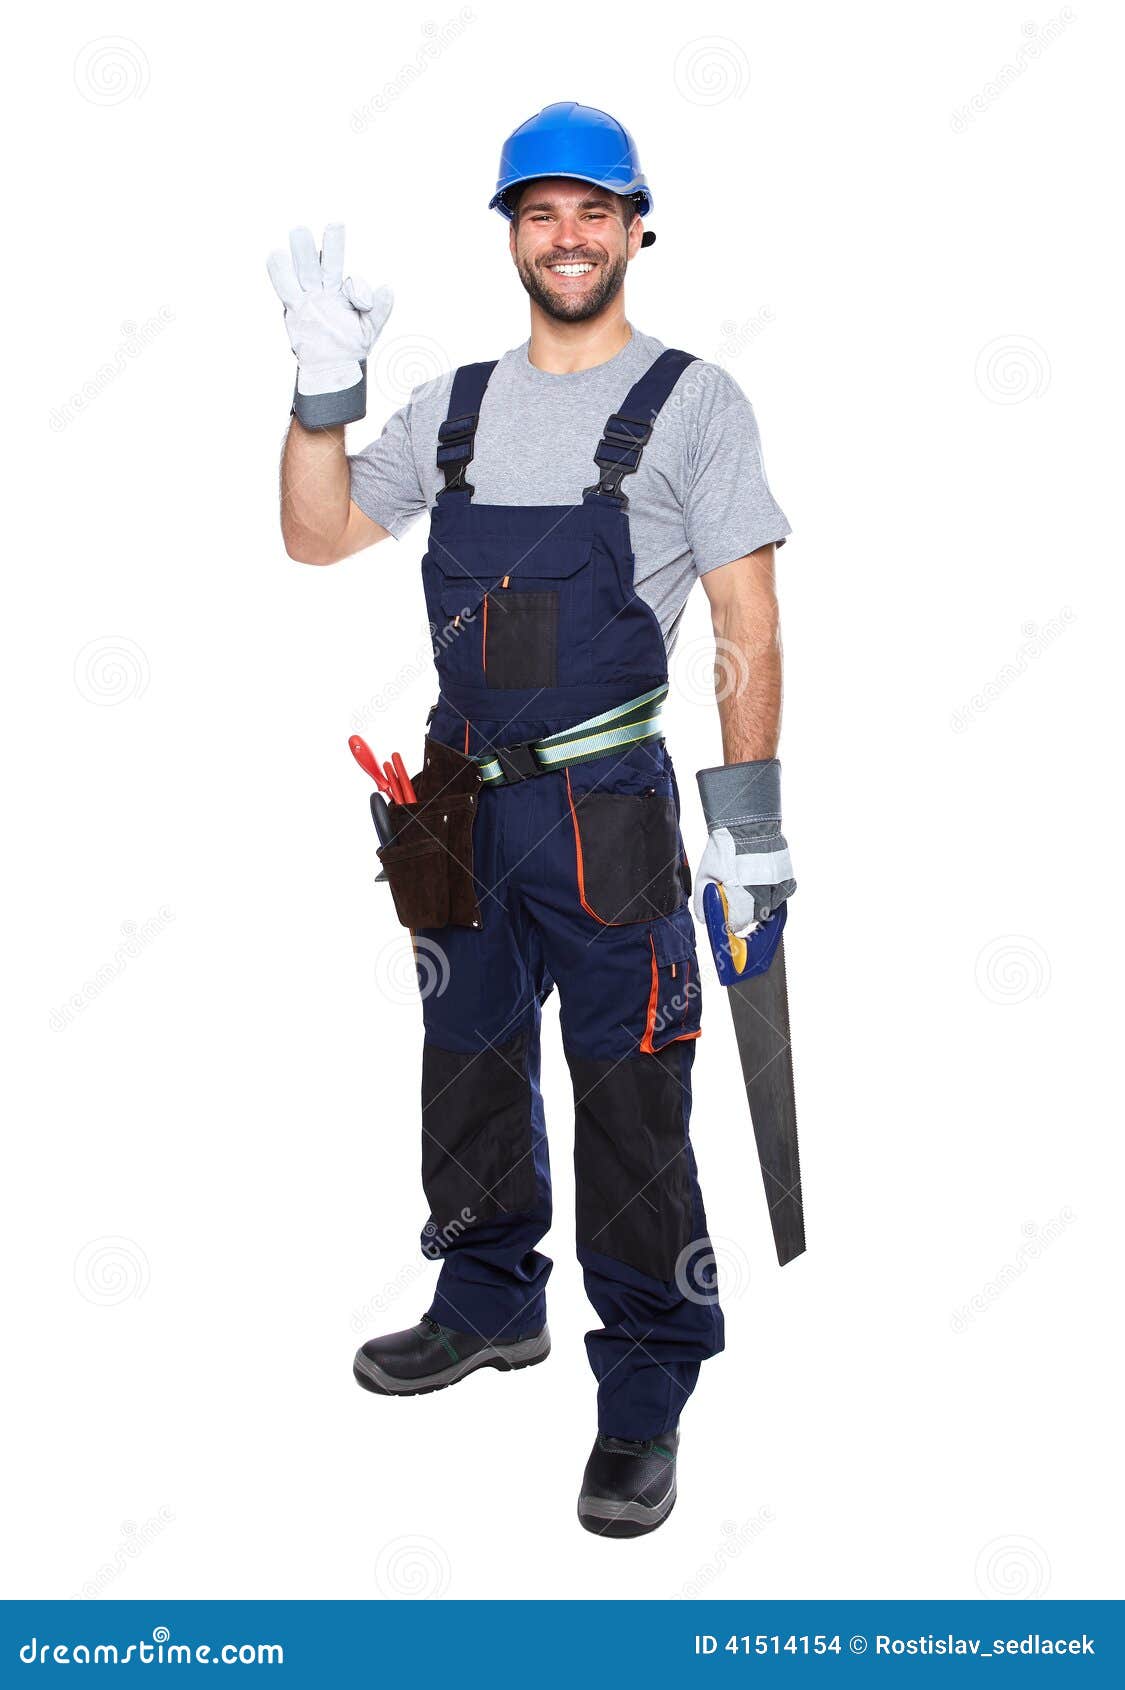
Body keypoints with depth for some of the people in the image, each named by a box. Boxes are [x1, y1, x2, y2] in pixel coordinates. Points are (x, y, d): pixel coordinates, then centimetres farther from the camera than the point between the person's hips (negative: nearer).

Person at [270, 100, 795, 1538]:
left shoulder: (691, 401, -1)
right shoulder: (455, 407, 12)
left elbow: (750, 631, -5)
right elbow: (318, 536, 12)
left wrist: (750, 815, -11)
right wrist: (324, 389, -2)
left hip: (611, 813, -5)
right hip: (467, 808, 6)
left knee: (629, 1110, -1)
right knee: (467, 1070, 18)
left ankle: (645, 1399, 14)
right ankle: (493, 1309, 39)